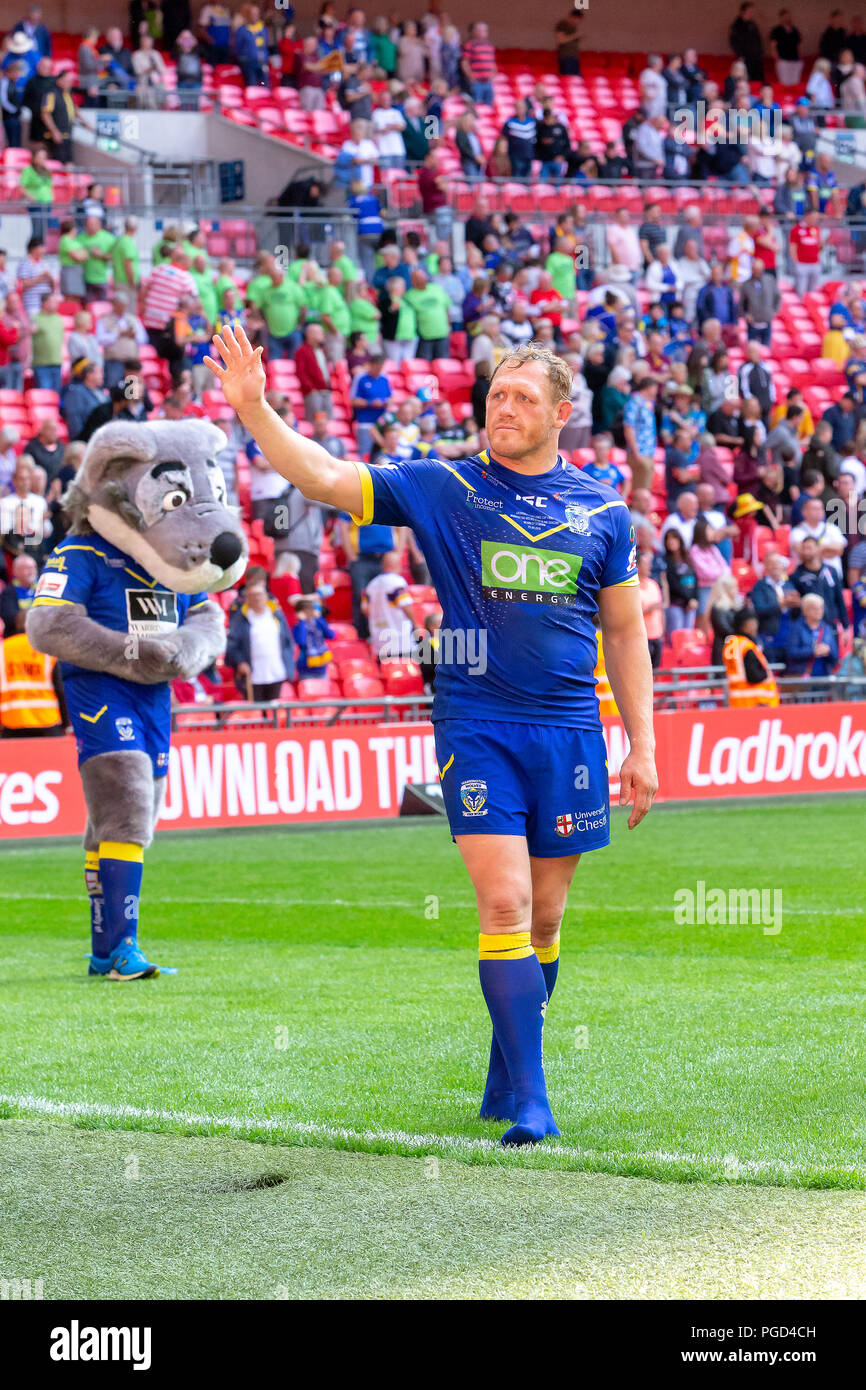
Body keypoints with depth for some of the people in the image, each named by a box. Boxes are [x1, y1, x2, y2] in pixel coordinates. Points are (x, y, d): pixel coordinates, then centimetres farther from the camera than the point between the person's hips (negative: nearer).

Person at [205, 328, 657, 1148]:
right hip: (475, 728, -2)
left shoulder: (602, 511, 8)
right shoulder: (441, 489, 2)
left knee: (543, 916, 8)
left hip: (570, 729, 2)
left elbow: (625, 629, 13)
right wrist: (251, 406, -17)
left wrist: (642, 745, 9)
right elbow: (323, 479, -4)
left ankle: (505, 1078, 24)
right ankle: (528, 1100, -12)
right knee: (504, 904, -12)